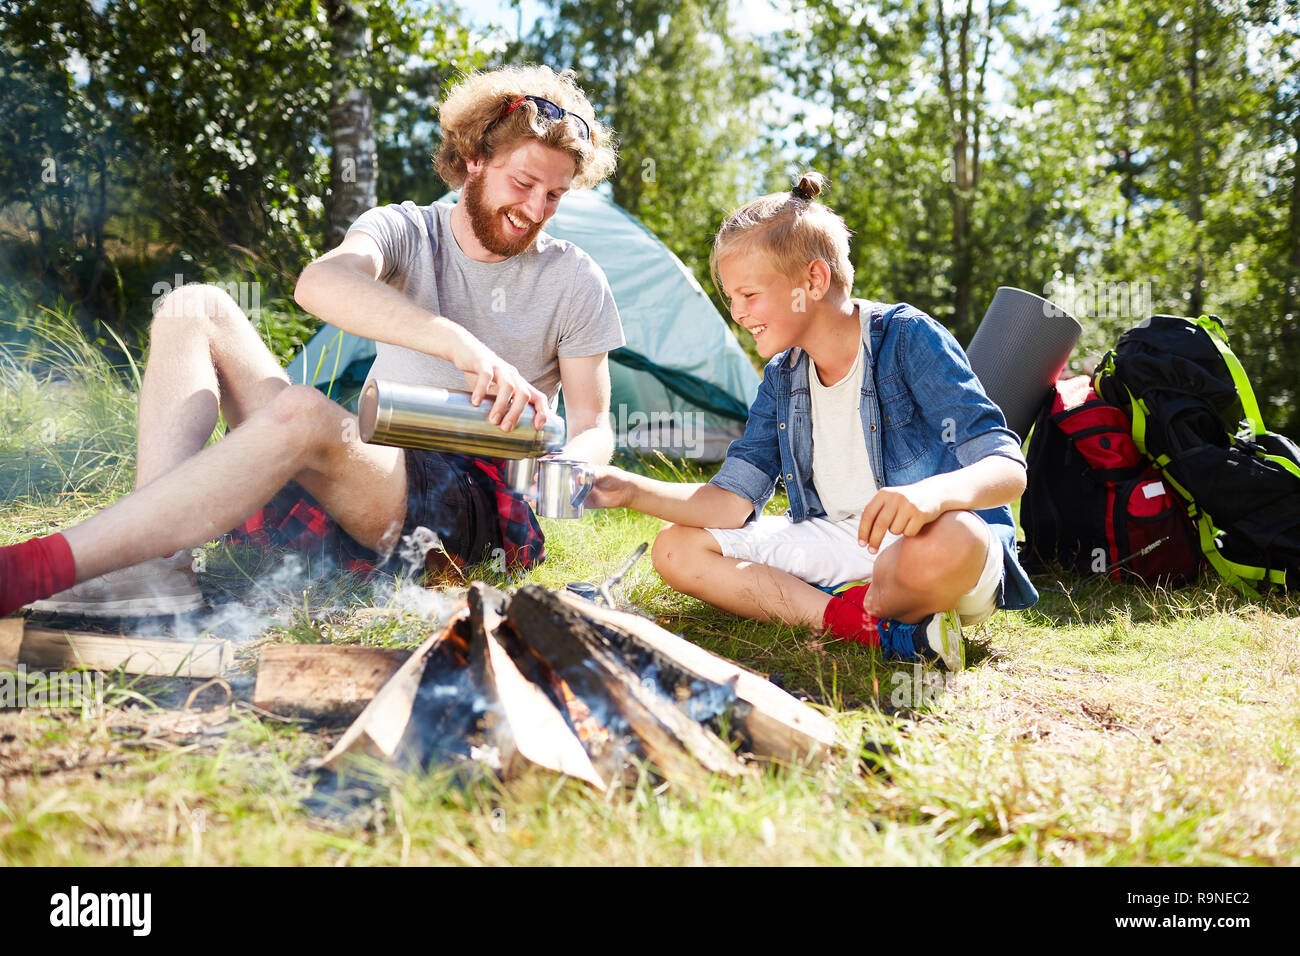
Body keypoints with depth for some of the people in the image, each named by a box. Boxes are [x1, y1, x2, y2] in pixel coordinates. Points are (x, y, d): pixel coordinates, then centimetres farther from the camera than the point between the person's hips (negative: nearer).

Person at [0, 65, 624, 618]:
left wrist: (575, 468, -21)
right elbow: (320, 283, -18)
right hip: (363, 469, 4)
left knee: (301, 412, -36)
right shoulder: (404, 231, 6)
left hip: (467, 508, -4)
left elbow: (593, 426, 6)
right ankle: (154, 561, -29)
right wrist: (461, 344, -35)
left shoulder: (573, 282, 4)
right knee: (194, 309, -9)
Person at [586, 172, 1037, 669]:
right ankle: (882, 629, -19)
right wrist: (631, 490, -10)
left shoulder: (908, 338, -11)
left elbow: (1009, 467, -20)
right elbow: (735, 501, 3)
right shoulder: (782, 376, 8)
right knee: (676, 548, -7)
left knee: (948, 541, -43)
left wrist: (934, 492, -42)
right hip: (834, 544, 7)